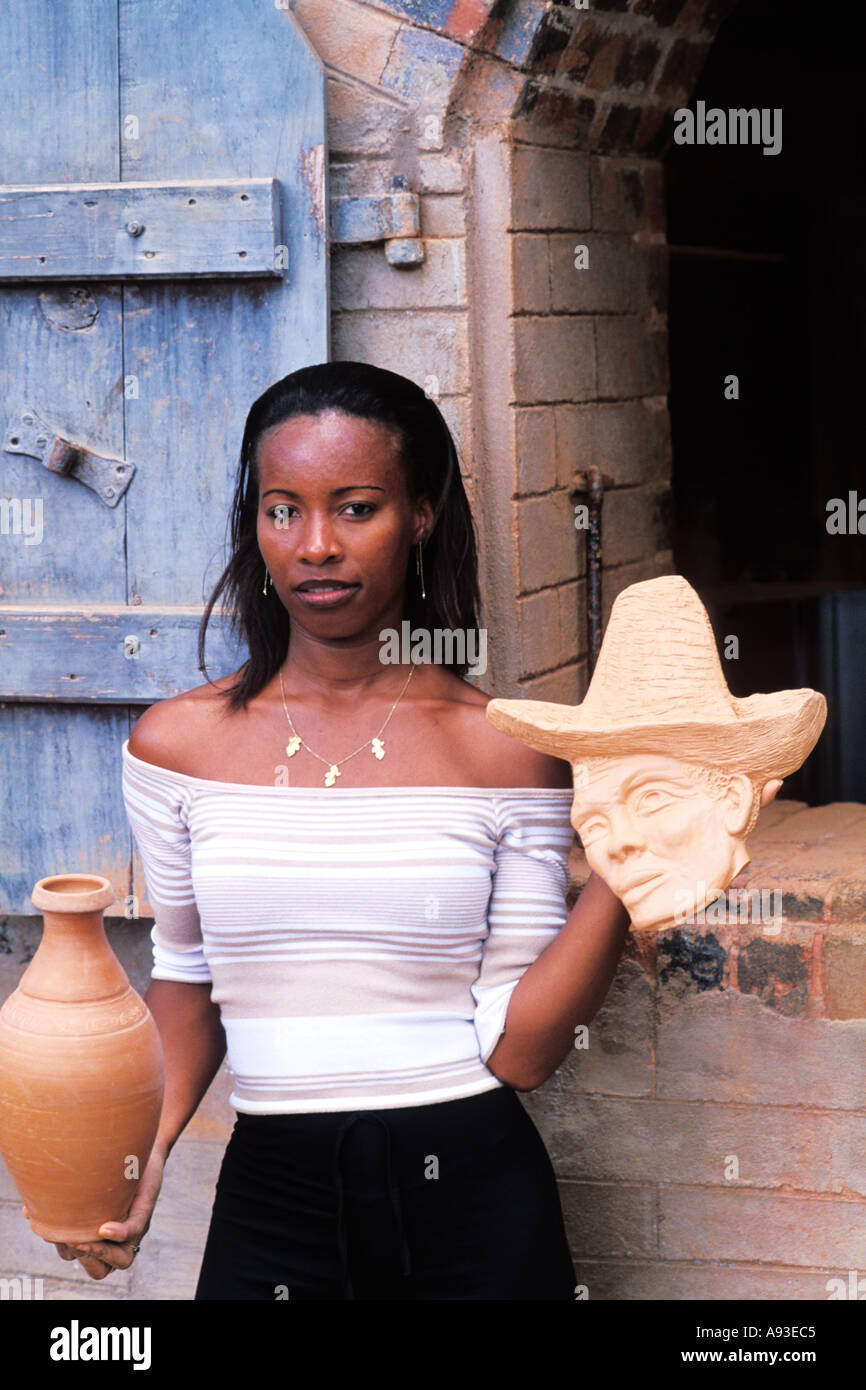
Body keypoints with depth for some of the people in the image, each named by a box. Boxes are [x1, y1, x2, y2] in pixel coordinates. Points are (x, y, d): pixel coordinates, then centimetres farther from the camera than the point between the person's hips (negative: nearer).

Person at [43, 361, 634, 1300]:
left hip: (472, 1201, -1)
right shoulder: (177, 744, -1)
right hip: (272, 1199, 1)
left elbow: (518, 1052, -8)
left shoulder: (506, 748, -6)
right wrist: (145, 1161, -3)